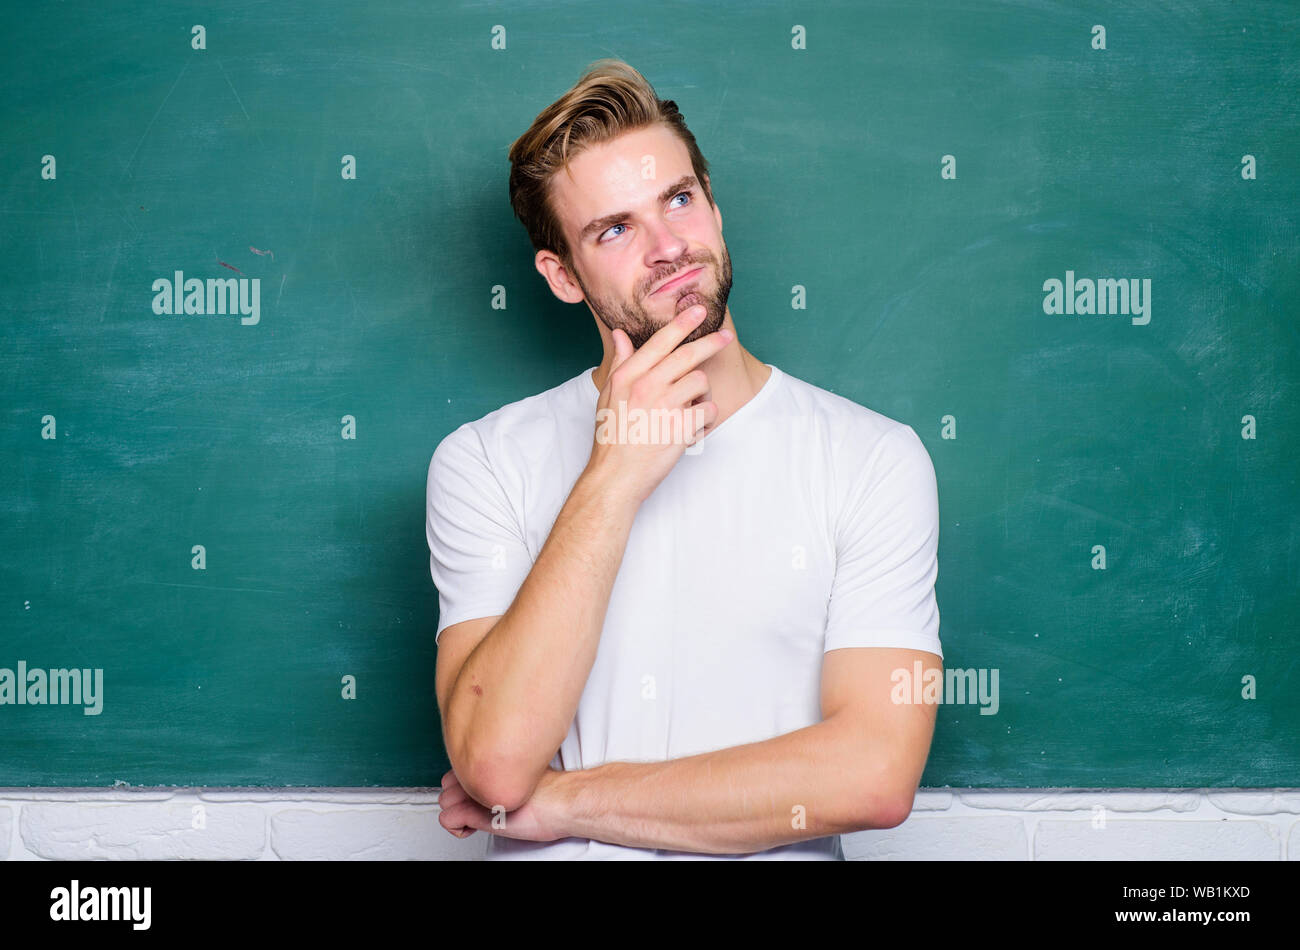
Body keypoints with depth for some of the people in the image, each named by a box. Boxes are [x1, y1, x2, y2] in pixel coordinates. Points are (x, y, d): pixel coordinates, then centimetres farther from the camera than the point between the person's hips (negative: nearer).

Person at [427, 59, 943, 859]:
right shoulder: (484, 463, 2)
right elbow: (495, 761, -10)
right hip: (552, 861, 1)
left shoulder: (875, 458, -1)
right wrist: (614, 476, -14)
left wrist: (563, 800, -8)